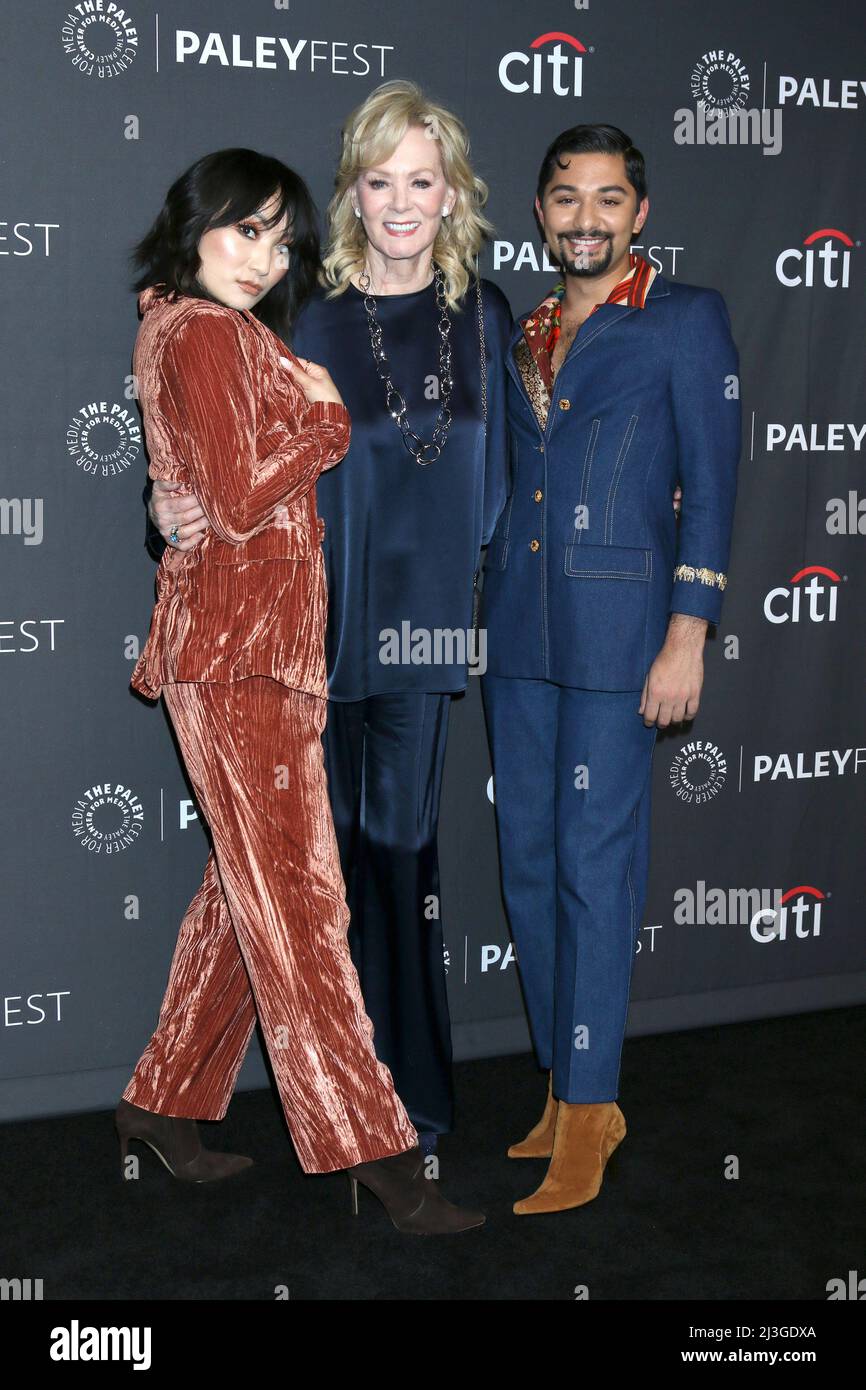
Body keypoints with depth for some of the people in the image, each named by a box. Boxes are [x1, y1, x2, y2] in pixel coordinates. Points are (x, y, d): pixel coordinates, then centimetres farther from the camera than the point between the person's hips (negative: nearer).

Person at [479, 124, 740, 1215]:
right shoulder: (523, 332, 16)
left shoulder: (686, 320, 1)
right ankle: (565, 1084, 21)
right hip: (515, 630, 6)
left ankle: (585, 1119, 4)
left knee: (593, 865, -5)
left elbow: (710, 486, -5)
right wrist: (483, 613, 15)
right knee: (527, 860, 8)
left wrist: (687, 637, -12)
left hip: (615, 627, -6)